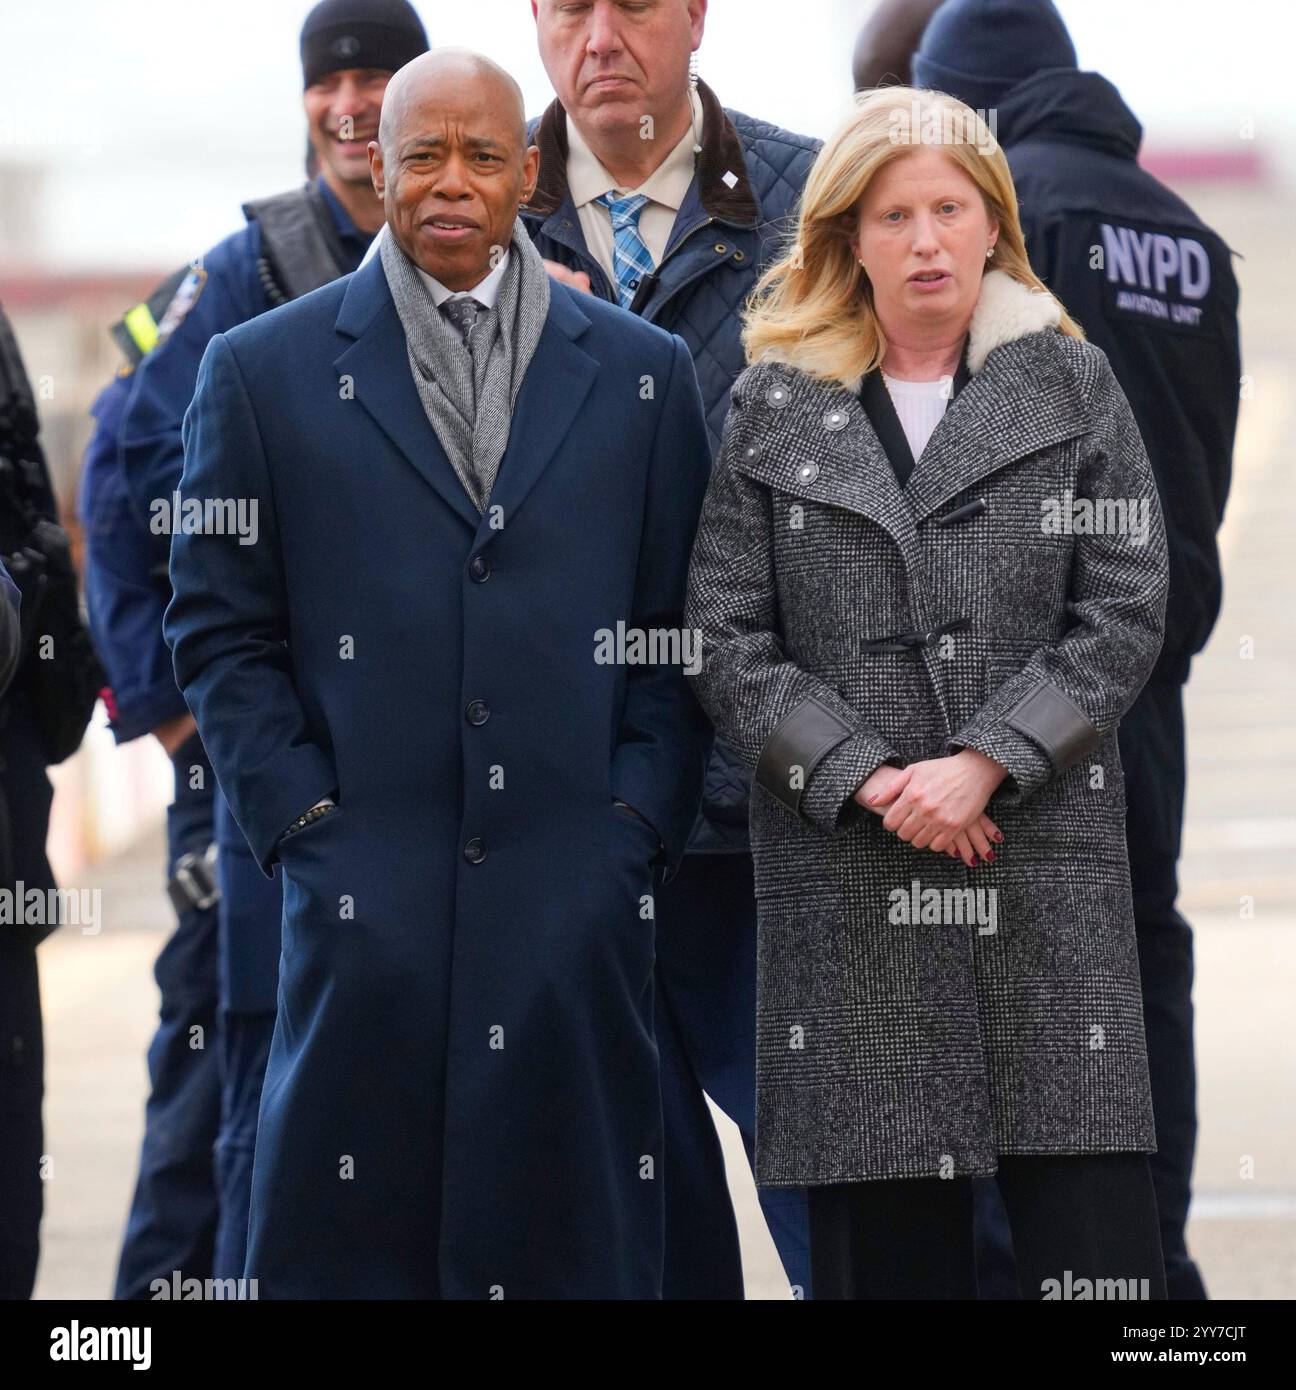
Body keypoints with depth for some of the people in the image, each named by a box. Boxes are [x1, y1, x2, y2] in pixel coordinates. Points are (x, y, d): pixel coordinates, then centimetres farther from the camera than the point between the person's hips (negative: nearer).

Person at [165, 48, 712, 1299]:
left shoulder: (642, 376, 11)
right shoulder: (263, 373, 7)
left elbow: (680, 631, 11)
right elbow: (219, 628, 6)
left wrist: (638, 821, -1)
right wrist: (299, 813, -4)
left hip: (578, 899, 1)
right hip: (367, 895, -1)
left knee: (574, 1240, 1)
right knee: (351, 1240, -3)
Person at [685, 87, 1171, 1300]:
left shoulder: (1074, 388, 10)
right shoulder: (774, 407, 10)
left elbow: (1124, 613, 2)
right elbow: (726, 641, 4)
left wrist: (984, 764, -10)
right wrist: (868, 780, -8)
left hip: (1048, 862, 0)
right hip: (844, 873, 0)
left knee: (1093, 1227, -7)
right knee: (885, 1241, -1)